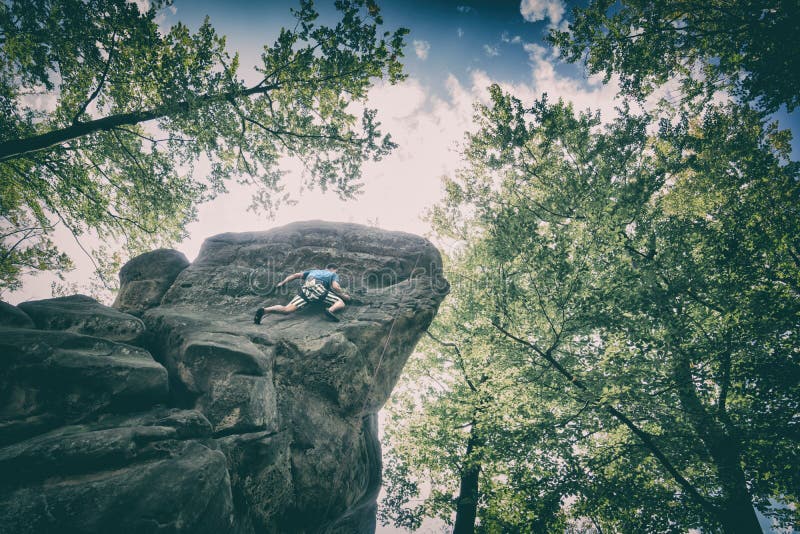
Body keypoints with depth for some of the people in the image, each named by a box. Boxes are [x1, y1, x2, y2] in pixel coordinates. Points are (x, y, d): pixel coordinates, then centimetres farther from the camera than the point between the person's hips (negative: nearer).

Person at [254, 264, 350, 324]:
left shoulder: (313, 271, 40)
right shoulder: (333, 274, 28)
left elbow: (296, 275, 31)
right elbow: (335, 286, 7)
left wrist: (282, 282, 34)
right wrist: (344, 294, 22)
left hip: (305, 289, 4)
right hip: (319, 289, -4)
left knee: (287, 309, -7)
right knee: (341, 303, 6)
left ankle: (264, 311, -31)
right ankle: (330, 310, -28)